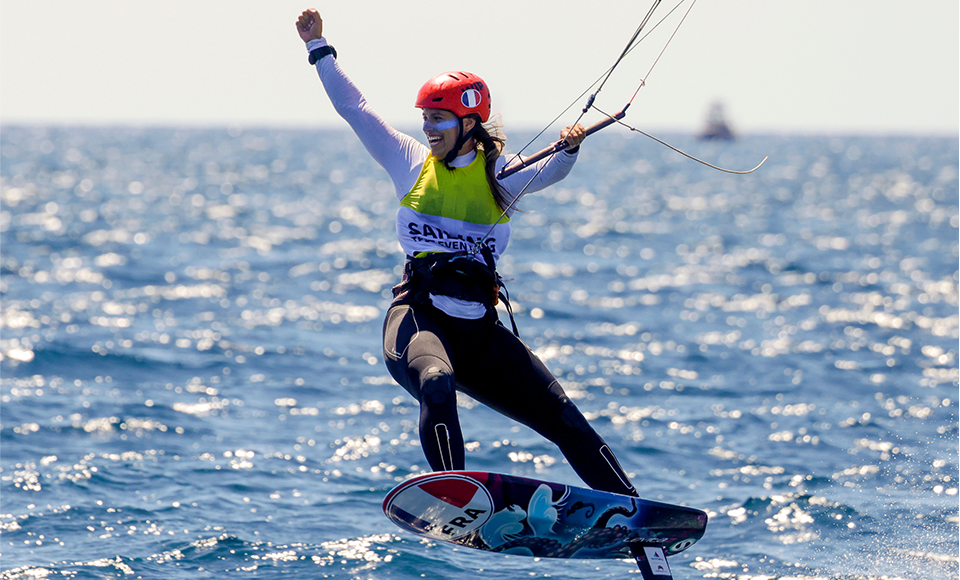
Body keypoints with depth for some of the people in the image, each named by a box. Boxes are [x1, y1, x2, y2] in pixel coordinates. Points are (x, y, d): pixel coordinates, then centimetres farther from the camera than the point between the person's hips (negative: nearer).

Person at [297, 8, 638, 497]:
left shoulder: (499, 173, 8)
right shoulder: (410, 162, 10)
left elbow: (547, 172, -10)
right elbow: (352, 106, 12)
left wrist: (568, 149, -30)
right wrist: (319, 47, 11)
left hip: (479, 329, 2)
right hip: (418, 316, -2)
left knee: (564, 419, -2)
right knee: (437, 383, -37)